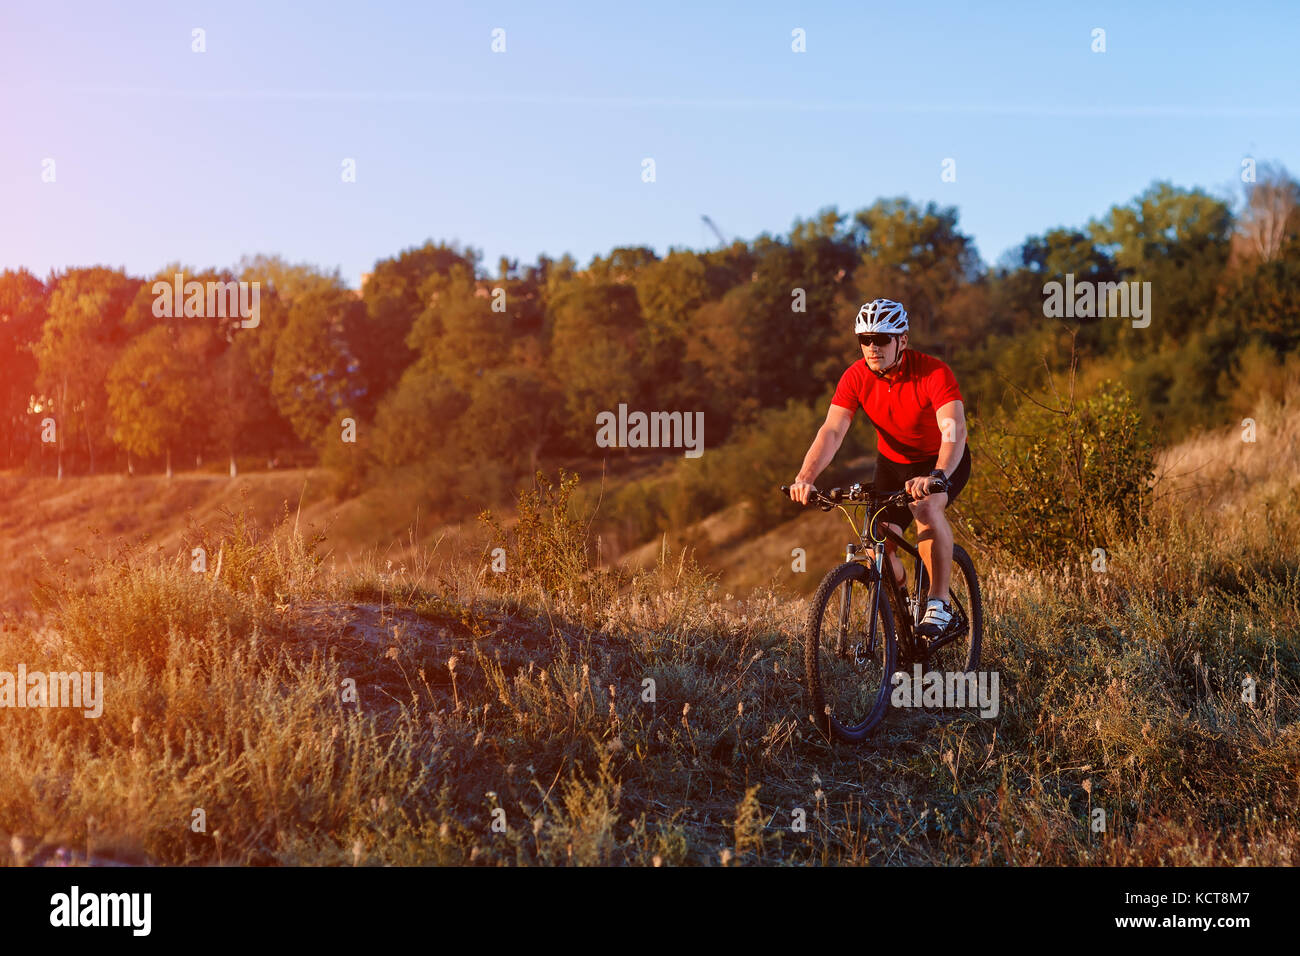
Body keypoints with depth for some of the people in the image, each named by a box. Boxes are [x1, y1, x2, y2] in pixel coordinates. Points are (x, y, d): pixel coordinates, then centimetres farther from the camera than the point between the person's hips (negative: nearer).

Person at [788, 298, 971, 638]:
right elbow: (832, 431, -25)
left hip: (941, 461, -4)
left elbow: (954, 429, -42)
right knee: (881, 546, -9)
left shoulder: (934, 372, -29)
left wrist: (936, 477, -60)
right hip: (892, 462, 4)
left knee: (926, 507, -36)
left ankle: (939, 601, -21)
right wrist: (805, 478, -42)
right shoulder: (856, 377, -17)